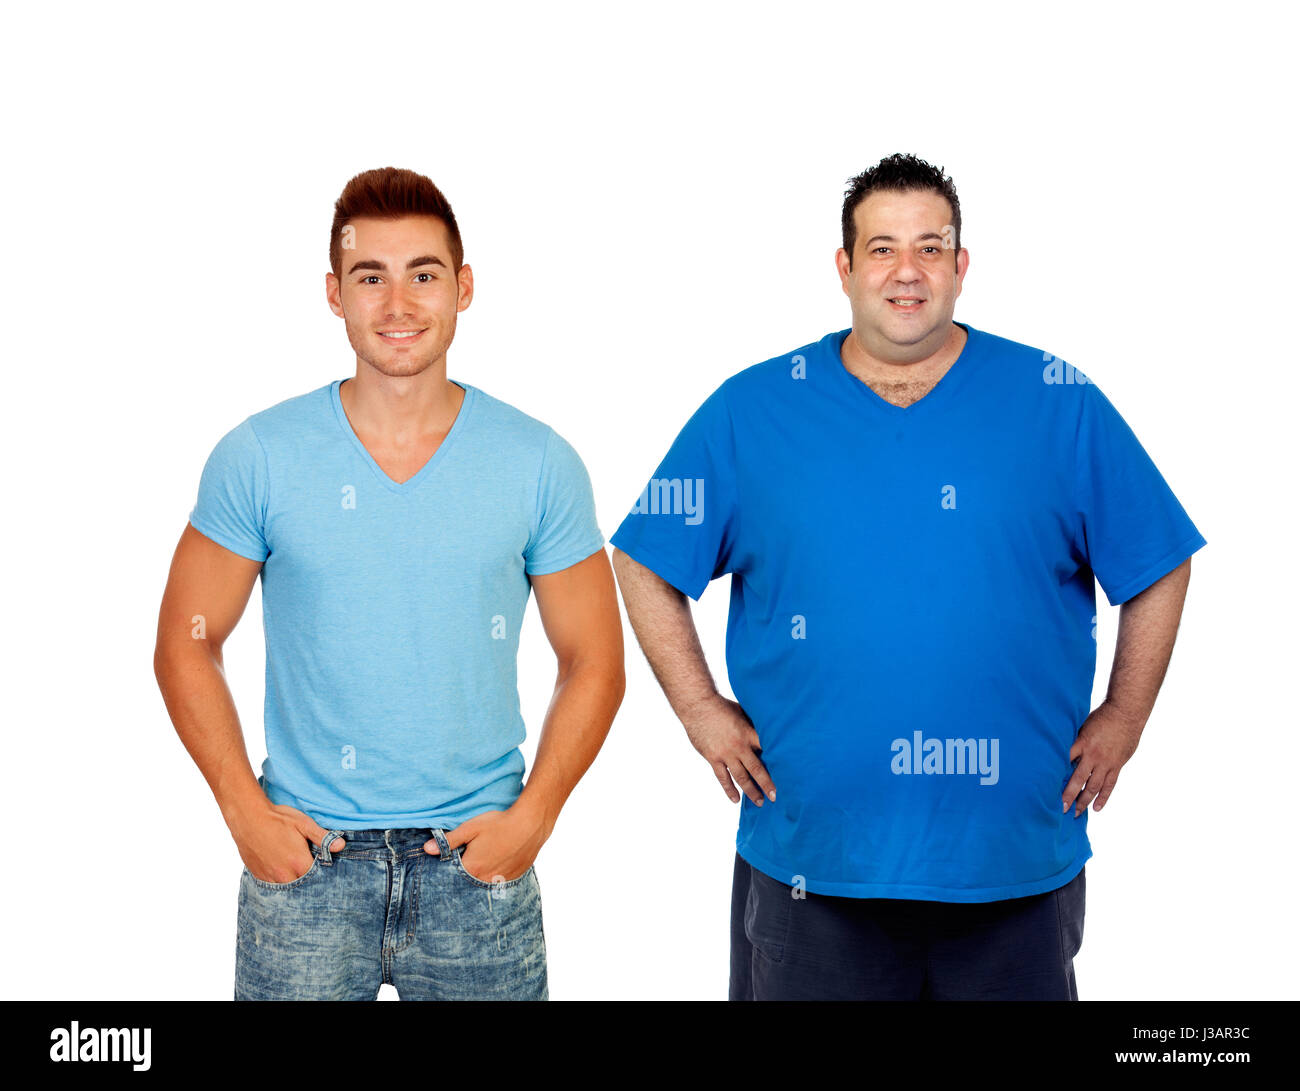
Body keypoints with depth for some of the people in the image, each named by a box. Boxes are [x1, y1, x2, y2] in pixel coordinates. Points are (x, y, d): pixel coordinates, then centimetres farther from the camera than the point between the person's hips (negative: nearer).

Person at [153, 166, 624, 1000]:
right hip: (302, 858, 0)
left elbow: (593, 663, 4)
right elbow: (188, 645, 4)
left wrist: (532, 816, -5)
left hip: (479, 862, 1)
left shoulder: (540, 463, -1)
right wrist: (244, 808, -5)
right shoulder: (259, 457, -2)